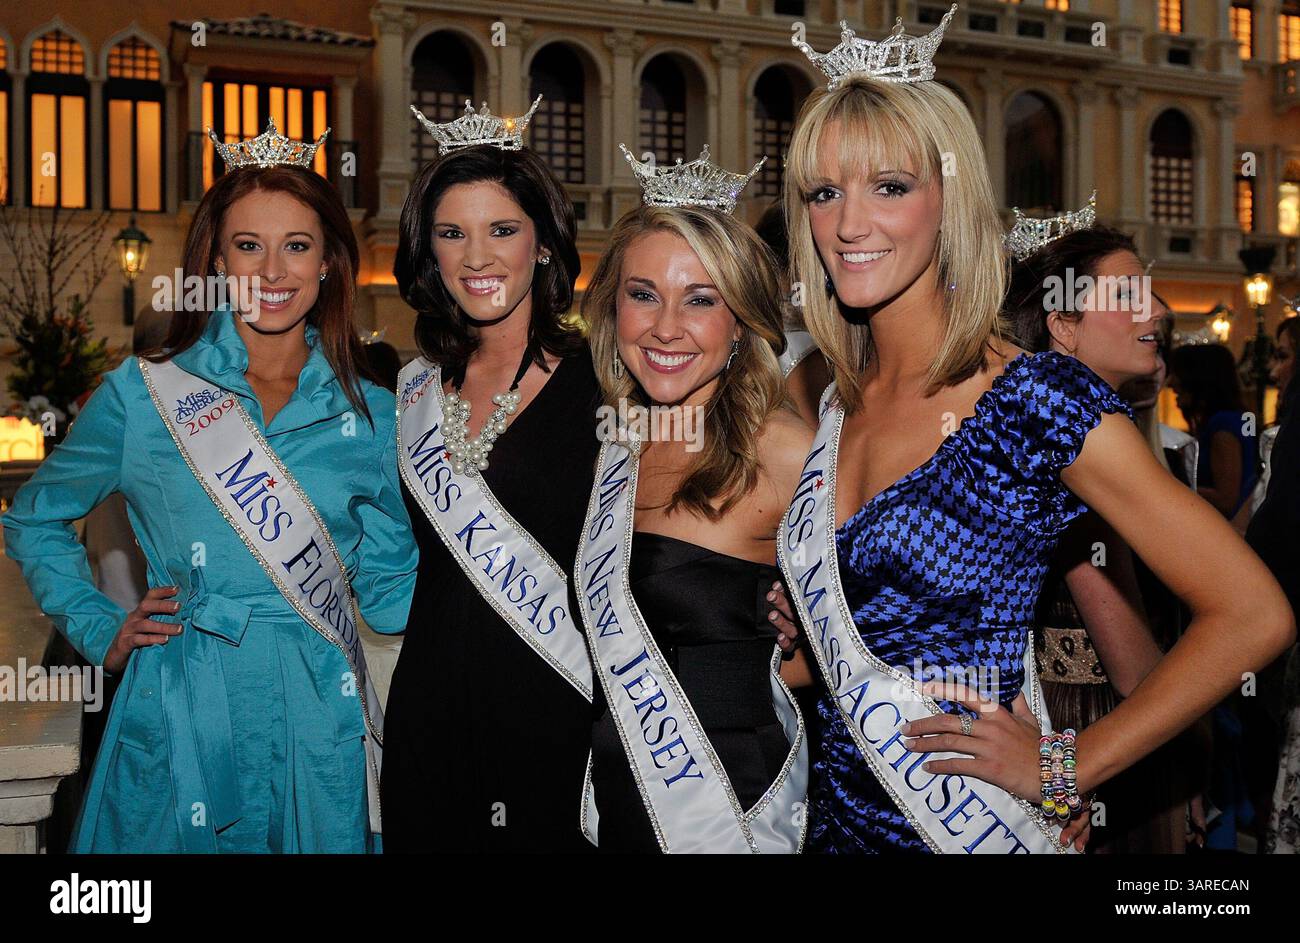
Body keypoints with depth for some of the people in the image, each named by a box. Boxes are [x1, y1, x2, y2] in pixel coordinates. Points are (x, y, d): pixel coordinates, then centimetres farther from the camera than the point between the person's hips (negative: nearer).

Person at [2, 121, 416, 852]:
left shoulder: (373, 416, 3)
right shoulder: (142, 395, -1)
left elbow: (390, 585, 9)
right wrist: (102, 633, 3)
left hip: (322, 724, 1)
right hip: (184, 722, -1)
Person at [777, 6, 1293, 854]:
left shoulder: (1038, 399, -16)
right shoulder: (835, 405, 2)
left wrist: (1064, 768, -14)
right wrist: (801, 640, -1)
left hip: (970, 829, -6)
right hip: (838, 815, 6)